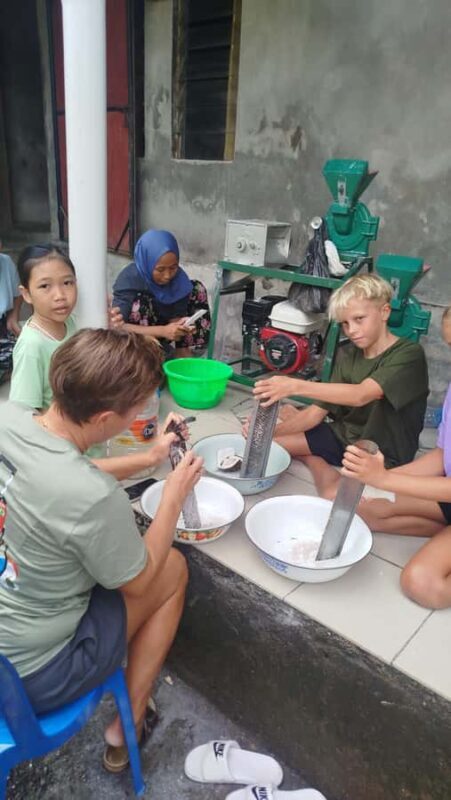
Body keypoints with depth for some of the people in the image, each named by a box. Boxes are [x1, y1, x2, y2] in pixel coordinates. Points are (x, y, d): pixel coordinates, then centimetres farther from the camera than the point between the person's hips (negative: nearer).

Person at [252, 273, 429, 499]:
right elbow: (318, 411, -2)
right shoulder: (349, 356, 2)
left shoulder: (409, 354, -18)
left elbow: (361, 395, -33)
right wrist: (270, 430, -18)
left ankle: (315, 461, -3)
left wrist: (295, 386, -43)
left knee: (336, 497, -33)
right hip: (343, 436, 6)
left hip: (383, 455, -5)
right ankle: (322, 466, 11)